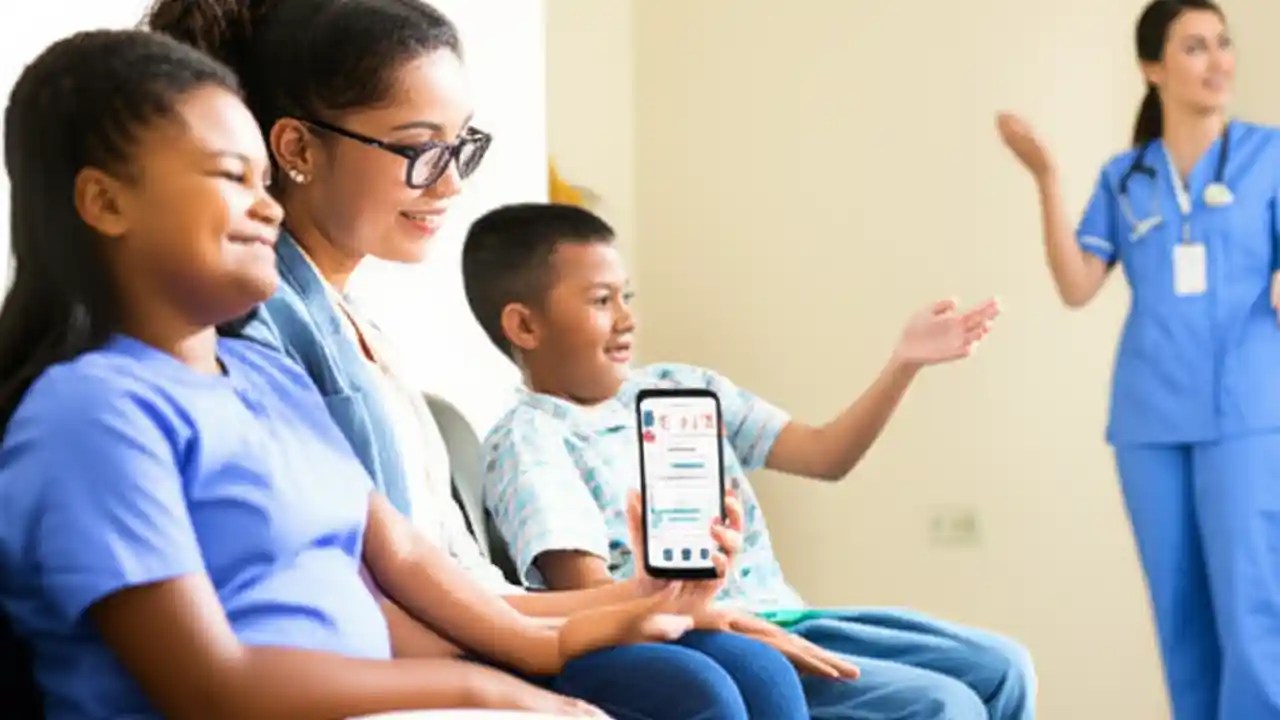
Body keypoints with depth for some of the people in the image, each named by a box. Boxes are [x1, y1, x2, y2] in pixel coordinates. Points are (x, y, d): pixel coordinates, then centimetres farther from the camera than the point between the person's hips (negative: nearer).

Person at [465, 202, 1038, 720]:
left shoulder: (683, 388, 16)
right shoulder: (530, 441, -4)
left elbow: (826, 456, 15)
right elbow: (590, 594, -16)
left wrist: (904, 363, 1)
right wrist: (731, 624, -25)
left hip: (785, 621, 8)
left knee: (999, 668, -1)